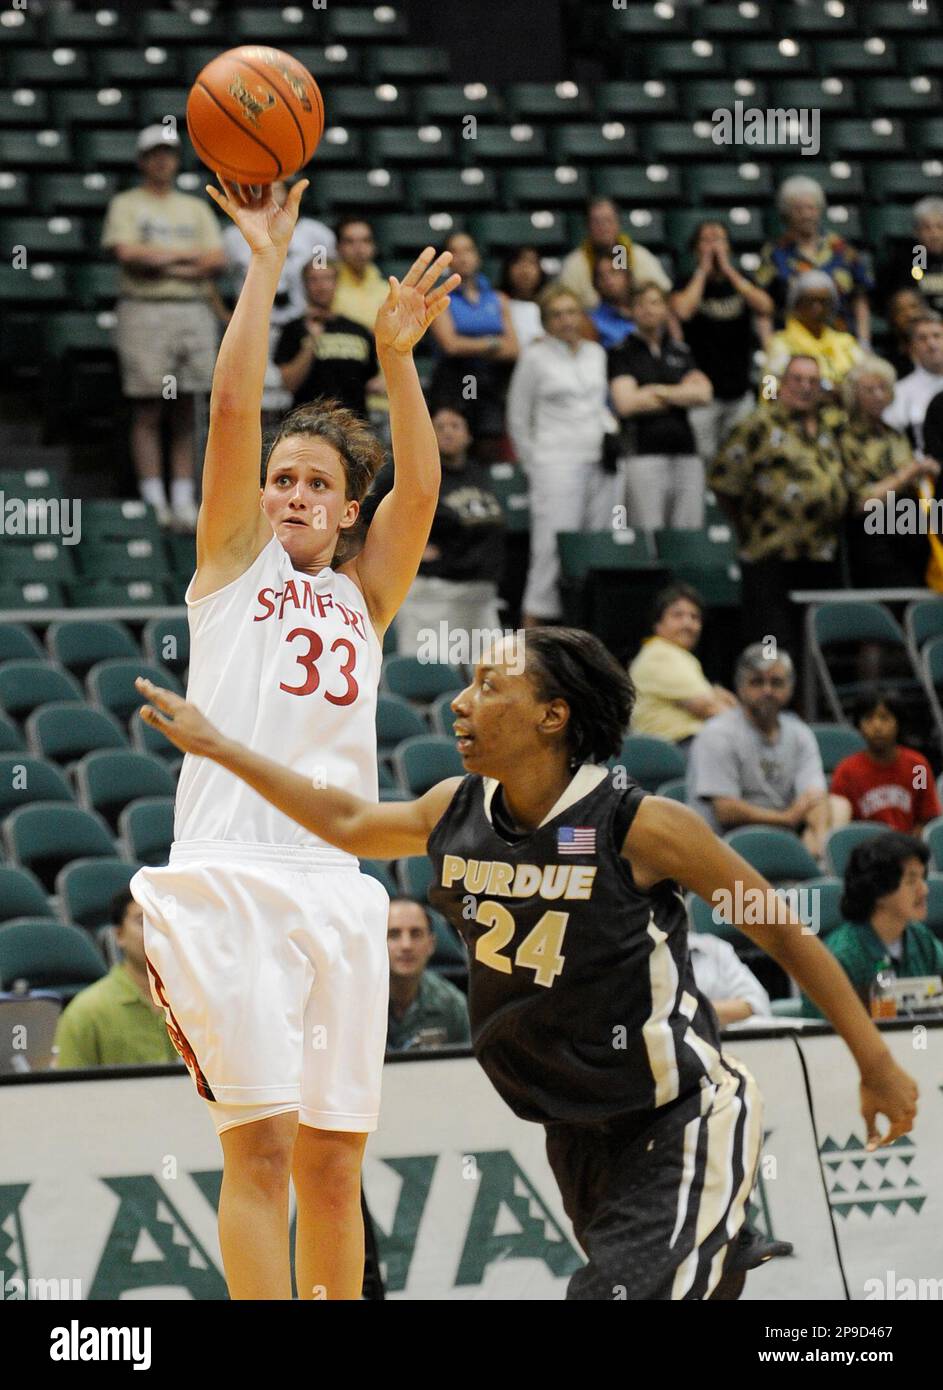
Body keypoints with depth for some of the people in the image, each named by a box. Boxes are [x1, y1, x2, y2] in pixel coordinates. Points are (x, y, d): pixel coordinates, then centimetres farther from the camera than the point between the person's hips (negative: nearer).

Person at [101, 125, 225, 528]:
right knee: (147, 412, -6)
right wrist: (187, 255, -4)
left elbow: (216, 261, 6)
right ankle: (154, 503, -6)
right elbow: (126, 253, -11)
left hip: (193, 311, 4)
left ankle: (184, 502, 4)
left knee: (185, 413, 3)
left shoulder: (196, 208, 18)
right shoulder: (125, 205, 7)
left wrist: (159, 260, -7)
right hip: (143, 312, -4)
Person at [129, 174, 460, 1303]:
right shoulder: (233, 563, 13)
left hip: (336, 891, 4)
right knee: (260, 1146, -11)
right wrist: (265, 265, -1)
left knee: (332, 1162, 5)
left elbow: (420, 486, 4)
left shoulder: (363, 596, 21)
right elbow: (232, 409, 1)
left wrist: (395, 353, -9)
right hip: (228, 878, -4)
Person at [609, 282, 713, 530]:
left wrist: (659, 391, -3)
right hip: (644, 452, -4)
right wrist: (682, 395, 3)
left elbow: (704, 393, 5)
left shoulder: (680, 352, 18)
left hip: (685, 453, 4)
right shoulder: (622, 353, 5)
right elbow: (626, 403, -7)